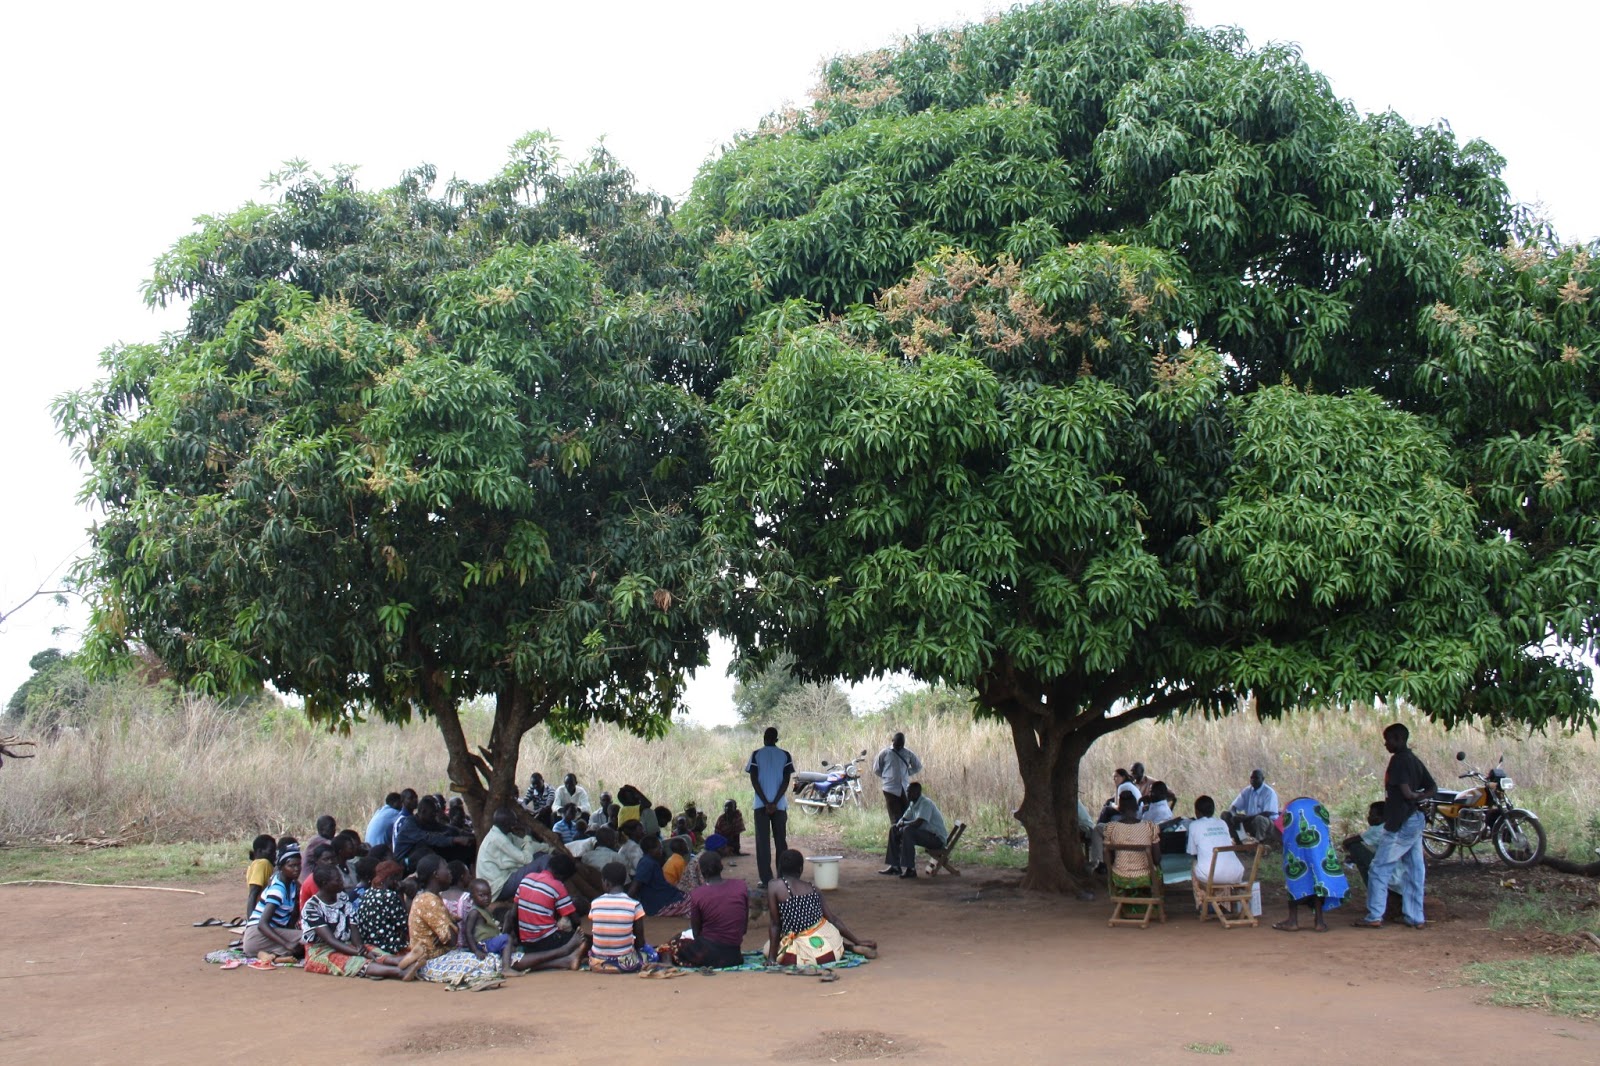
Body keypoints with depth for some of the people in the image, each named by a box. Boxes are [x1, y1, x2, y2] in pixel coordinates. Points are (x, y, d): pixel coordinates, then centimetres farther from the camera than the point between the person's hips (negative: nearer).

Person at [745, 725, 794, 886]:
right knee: (781, 840, 8)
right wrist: (775, 802, -8)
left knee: (763, 842, 1)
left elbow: (754, 780, -6)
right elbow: (786, 781, -4)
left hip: (761, 804, -1)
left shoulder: (756, 754, 1)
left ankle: (766, 880, -4)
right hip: (780, 805, 1)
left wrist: (766, 802, -8)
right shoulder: (785, 755, 4)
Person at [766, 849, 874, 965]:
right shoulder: (812, 888, 8)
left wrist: (772, 958, -1)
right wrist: (858, 941, 16)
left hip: (807, 956, -6)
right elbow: (833, 920, 9)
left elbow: (775, 924, -6)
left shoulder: (774, 887, -4)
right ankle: (851, 946, 17)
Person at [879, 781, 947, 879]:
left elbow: (917, 823, -31)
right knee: (894, 829, 7)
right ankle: (894, 866, 5)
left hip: (937, 838, -10)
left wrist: (903, 824, -14)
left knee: (907, 830, -32)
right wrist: (899, 824, -9)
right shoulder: (913, 804, 8)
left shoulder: (926, 803, -20)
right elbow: (903, 819, 15)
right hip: (924, 834, 10)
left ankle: (910, 869, -28)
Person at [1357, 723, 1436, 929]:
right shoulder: (1414, 760, 13)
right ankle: (1414, 917, 15)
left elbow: (1405, 791, -23)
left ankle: (1374, 917, -3)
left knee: (1379, 869, -4)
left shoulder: (1398, 760, -15)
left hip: (1401, 823, -9)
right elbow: (1433, 788, 15)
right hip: (1416, 820, 9)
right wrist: (1419, 797, 2)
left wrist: (1413, 796, -3)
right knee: (1414, 871, 11)